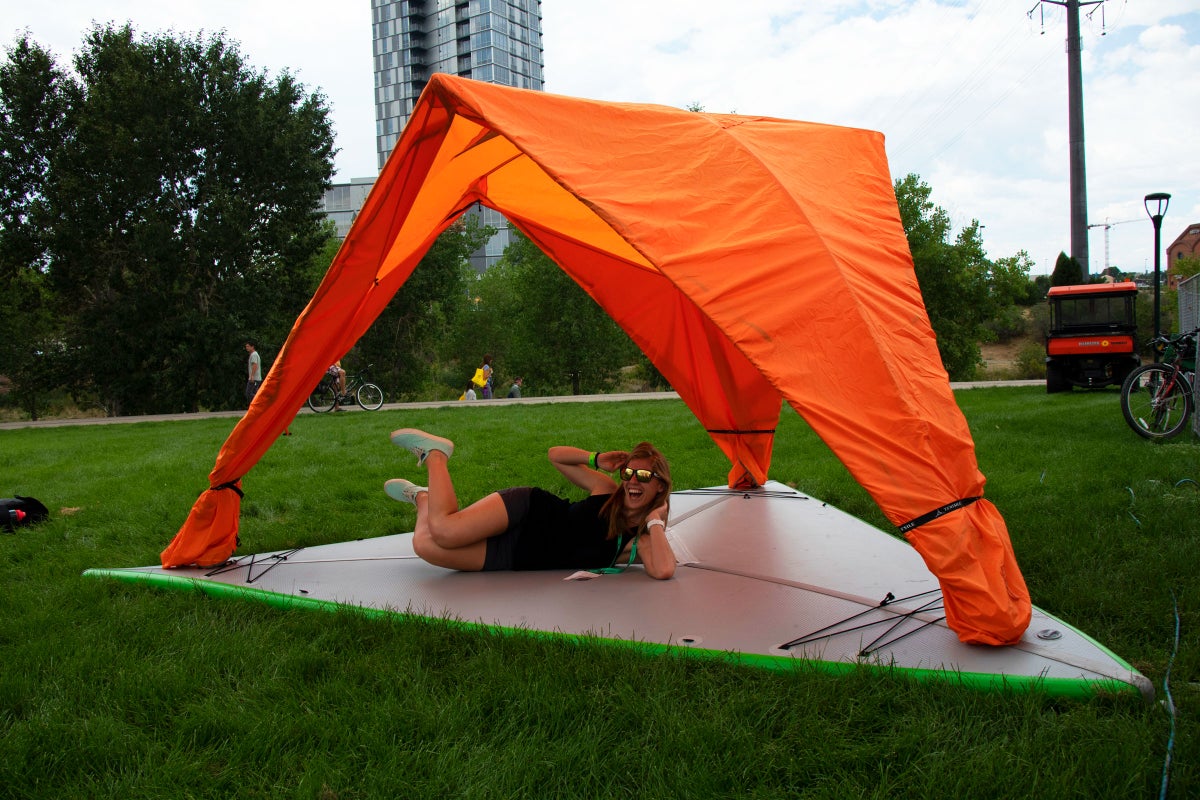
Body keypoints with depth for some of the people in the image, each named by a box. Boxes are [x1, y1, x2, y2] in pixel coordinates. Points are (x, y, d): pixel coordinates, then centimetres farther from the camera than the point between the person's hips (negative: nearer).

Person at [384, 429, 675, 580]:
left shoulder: (641, 543, -8)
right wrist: (596, 460, -10)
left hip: (516, 558, -1)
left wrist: (655, 520, -21)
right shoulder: (608, 490, -3)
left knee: (425, 546, -19)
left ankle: (425, 497, 12)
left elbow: (663, 571, -31)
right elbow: (555, 455, 7)